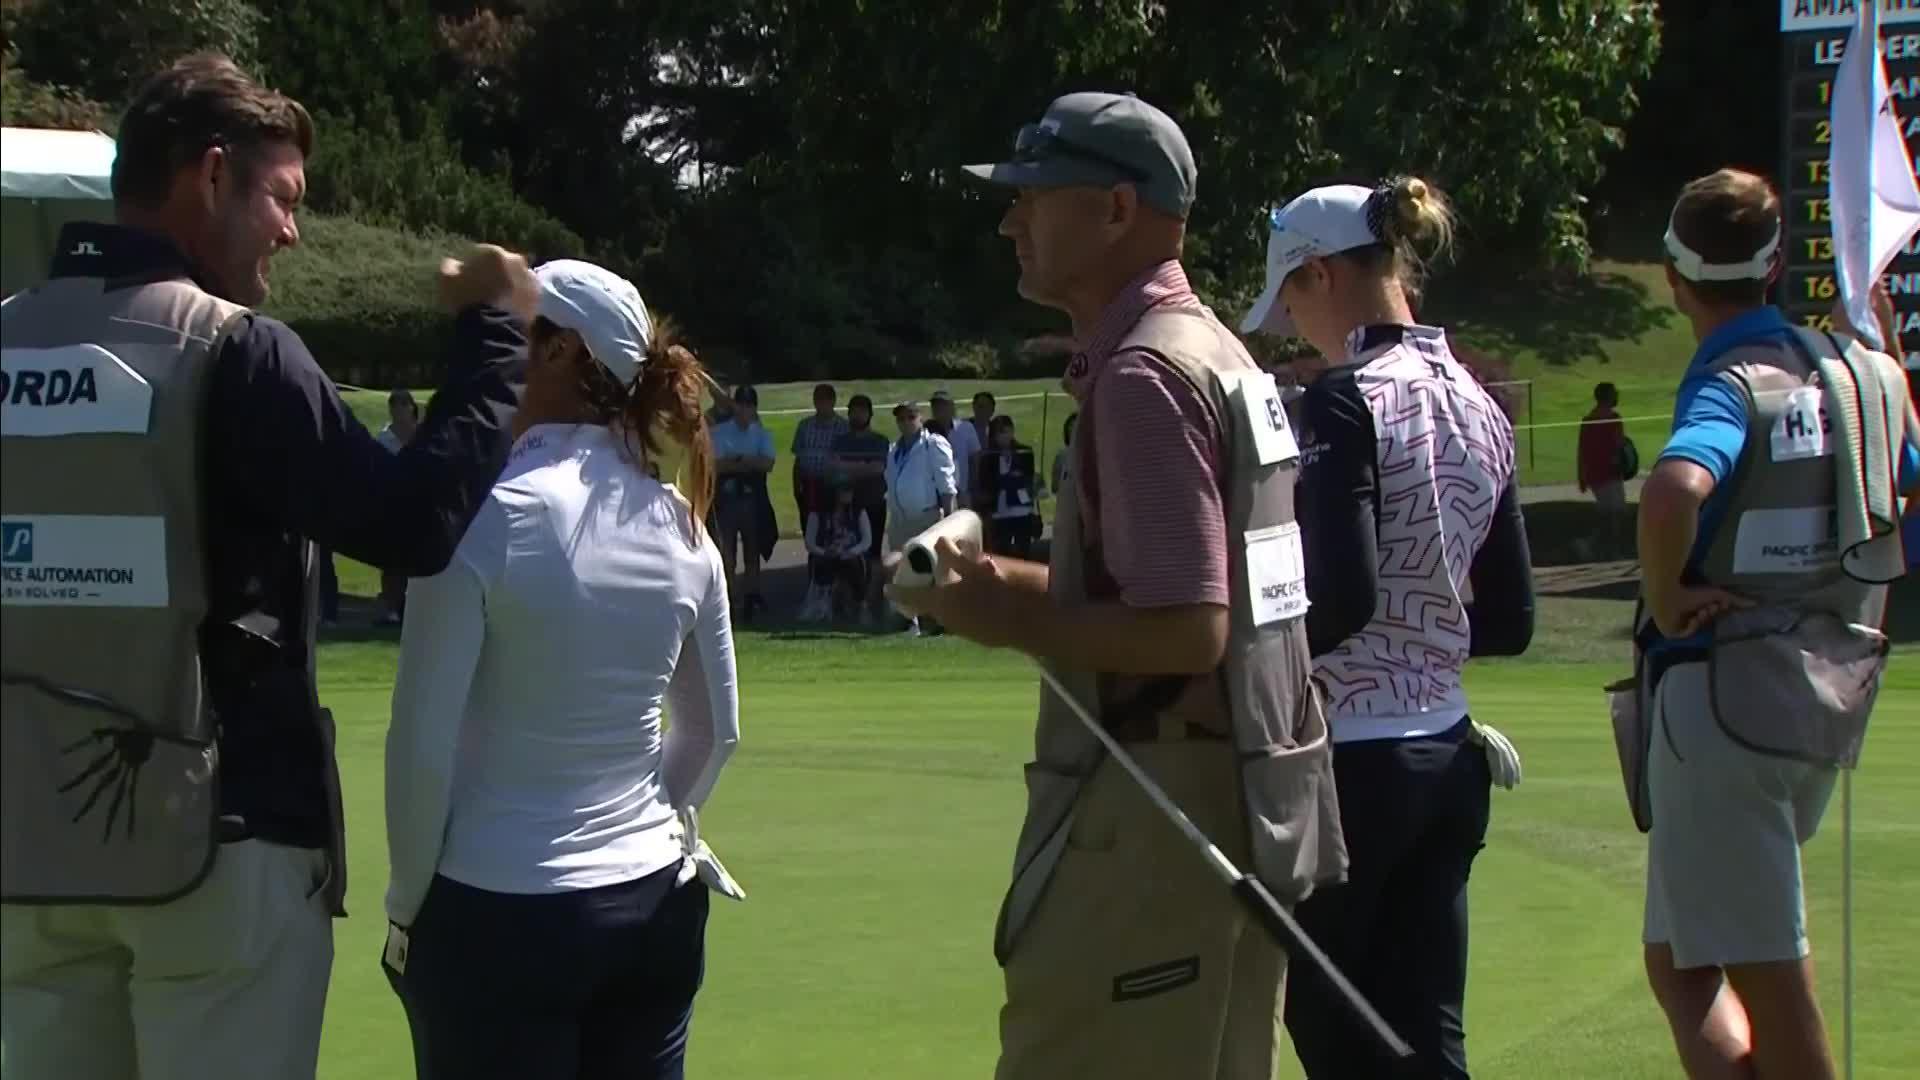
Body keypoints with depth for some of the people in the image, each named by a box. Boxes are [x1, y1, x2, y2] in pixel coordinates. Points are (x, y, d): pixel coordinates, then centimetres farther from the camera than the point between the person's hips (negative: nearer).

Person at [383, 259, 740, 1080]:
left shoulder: (486, 513, -13)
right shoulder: (679, 522, 3)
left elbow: (423, 743, -11)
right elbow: (714, 732, 13)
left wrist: (407, 905, 0)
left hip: (498, 913, -5)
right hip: (655, 905, 5)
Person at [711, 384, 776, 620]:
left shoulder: (762, 434, 8)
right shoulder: (720, 432, 2)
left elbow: (767, 464, -6)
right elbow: (717, 464, -10)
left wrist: (736, 460, -10)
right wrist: (750, 463, -10)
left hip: (753, 496, 2)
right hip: (727, 495, -2)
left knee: (753, 548, 7)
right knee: (728, 549, -5)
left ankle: (752, 593, 15)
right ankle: (733, 597, -3)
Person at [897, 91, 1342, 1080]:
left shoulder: (1142, 375, -16)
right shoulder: (1216, 351, 14)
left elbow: (1185, 629, -23)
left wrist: (1002, 618, -12)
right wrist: (1011, 580, 11)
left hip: (1154, 823, -10)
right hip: (1243, 808, 10)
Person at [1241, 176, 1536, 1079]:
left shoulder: (1347, 401, -13)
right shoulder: (1479, 409, 9)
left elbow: (1338, 599, -21)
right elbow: (1508, 621, 13)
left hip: (1350, 756, -7)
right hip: (1447, 756, 7)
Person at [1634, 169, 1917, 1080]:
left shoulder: (1728, 389, -15)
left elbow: (1673, 491, -36)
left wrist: (1664, 599, -21)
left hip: (1723, 689, -8)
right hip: (1831, 691, 8)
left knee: (1771, 982, -4)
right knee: (1682, 959, 18)